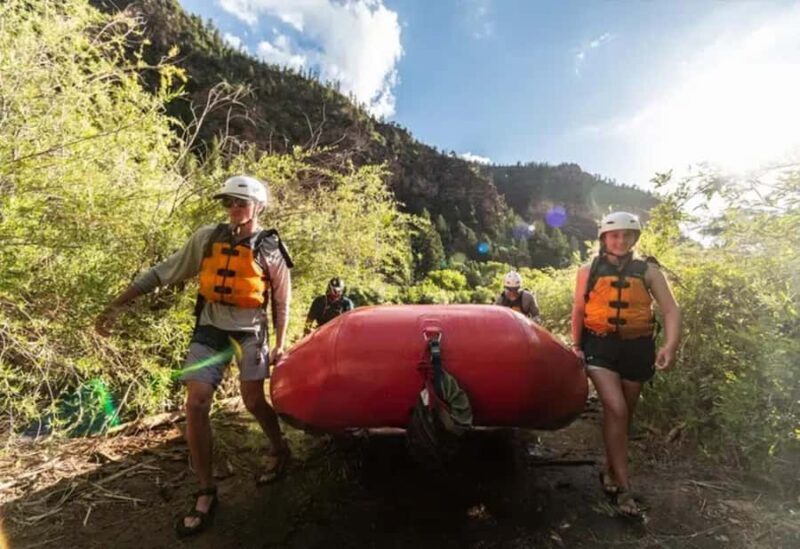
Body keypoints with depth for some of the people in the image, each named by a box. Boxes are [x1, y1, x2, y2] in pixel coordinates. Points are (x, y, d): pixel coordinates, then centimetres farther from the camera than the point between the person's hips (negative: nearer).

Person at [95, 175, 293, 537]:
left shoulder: (270, 249, -7)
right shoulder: (207, 238, -2)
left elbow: (281, 302, 1)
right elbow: (163, 273, 2)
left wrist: (279, 344, 0)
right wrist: (117, 305, -1)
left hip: (249, 333, -2)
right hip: (209, 330, 3)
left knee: (254, 403, 5)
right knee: (195, 406, -4)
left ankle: (278, 449, 36)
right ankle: (206, 492, 11)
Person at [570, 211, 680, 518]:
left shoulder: (648, 270, 3)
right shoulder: (588, 272, 4)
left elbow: (671, 310, -3)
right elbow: (578, 311, 8)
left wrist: (671, 345, -19)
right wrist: (576, 345, 2)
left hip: (637, 347, 2)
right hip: (600, 346, -2)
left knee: (624, 414, 12)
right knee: (615, 410, -15)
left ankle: (610, 471, 32)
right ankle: (624, 487, -4)